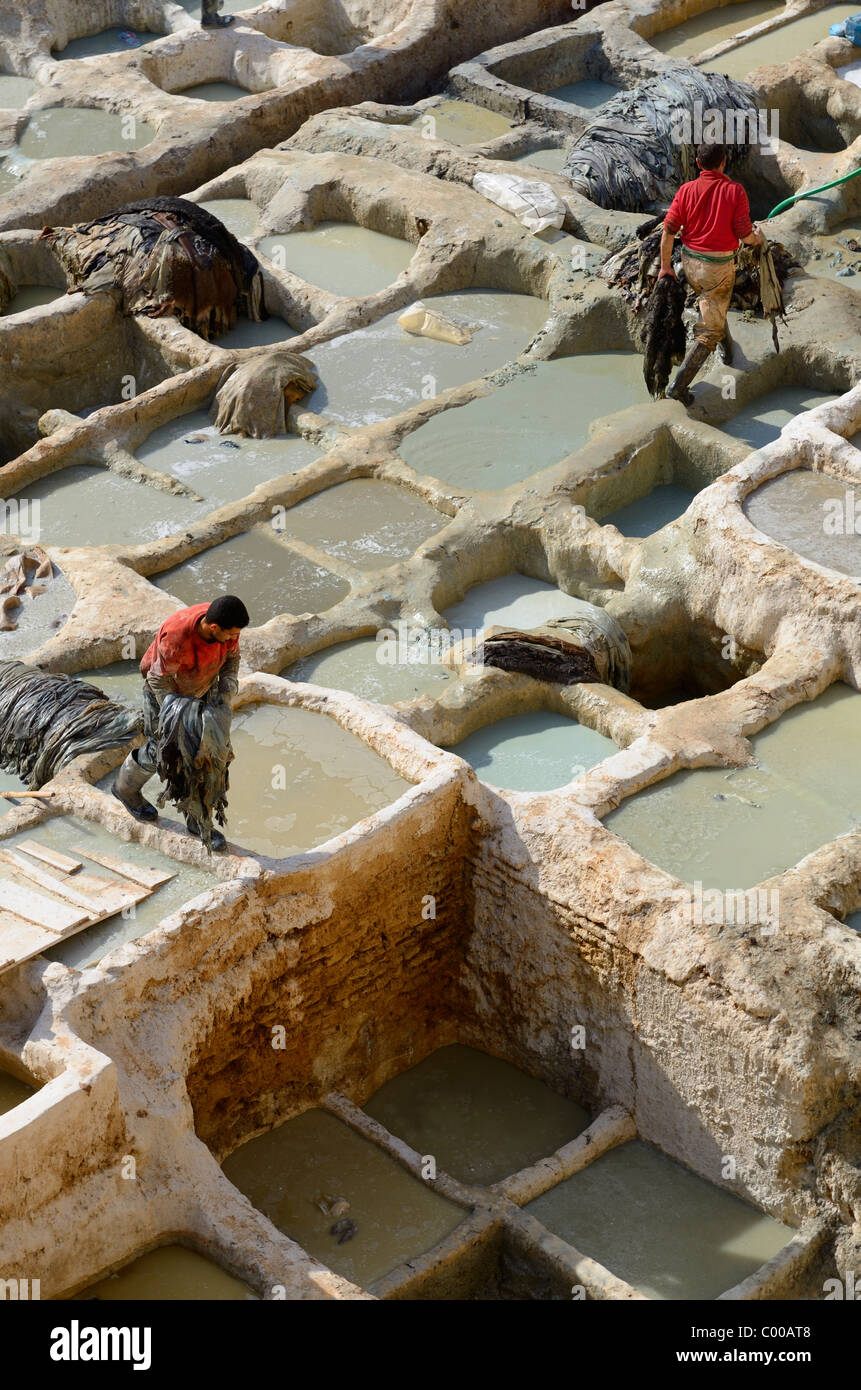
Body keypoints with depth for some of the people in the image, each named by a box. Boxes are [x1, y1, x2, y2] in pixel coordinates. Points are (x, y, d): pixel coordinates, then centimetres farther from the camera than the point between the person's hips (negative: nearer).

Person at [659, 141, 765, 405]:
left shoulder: (687, 190, -7)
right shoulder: (735, 191, -15)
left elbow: (668, 230, -8)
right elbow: (745, 236, -14)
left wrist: (666, 265, 3)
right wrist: (757, 238, 10)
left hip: (690, 264, 4)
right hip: (719, 267, -4)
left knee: (714, 306, 33)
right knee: (709, 330, 0)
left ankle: (727, 350, 53)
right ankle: (679, 385, -8)